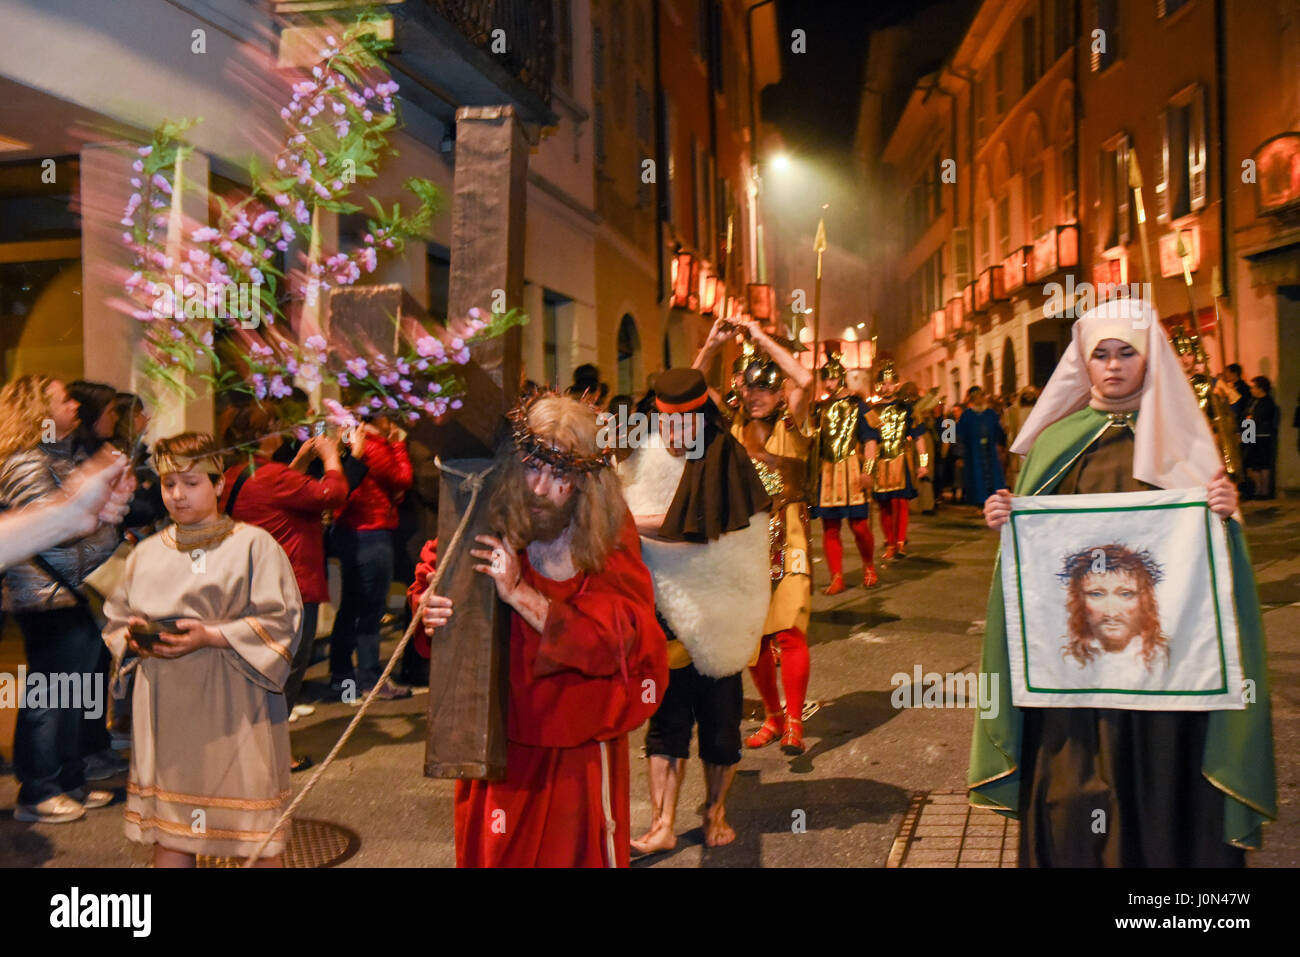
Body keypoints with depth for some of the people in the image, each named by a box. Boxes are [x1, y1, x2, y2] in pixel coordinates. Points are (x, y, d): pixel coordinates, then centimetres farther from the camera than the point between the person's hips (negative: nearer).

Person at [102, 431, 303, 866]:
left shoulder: (254, 545, -3)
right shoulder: (147, 553, 14)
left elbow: (281, 620, -10)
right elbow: (115, 619, 18)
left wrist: (211, 636, -18)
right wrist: (134, 637, -4)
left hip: (233, 707, -4)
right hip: (164, 710, 5)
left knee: (254, 837, 0)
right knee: (167, 834, 10)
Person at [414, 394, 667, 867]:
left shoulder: (610, 534, -13)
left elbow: (616, 641, -21)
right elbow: (429, 581, 2)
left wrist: (521, 594, -28)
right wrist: (429, 610, -23)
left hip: (579, 747, -1)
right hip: (499, 739, 2)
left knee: (579, 852, 12)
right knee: (493, 852, 14)